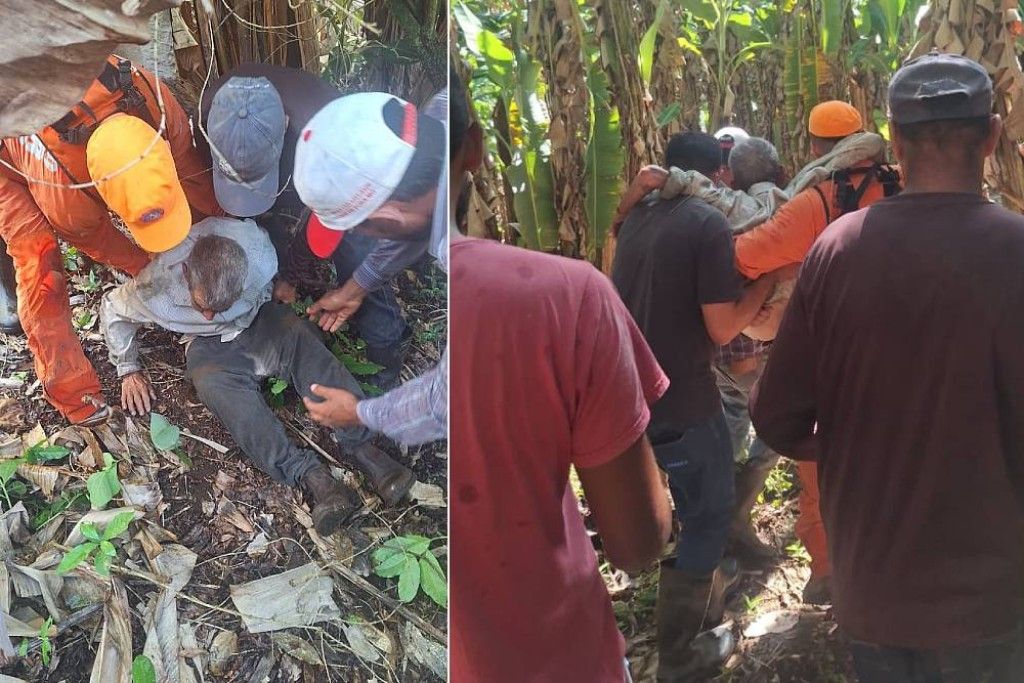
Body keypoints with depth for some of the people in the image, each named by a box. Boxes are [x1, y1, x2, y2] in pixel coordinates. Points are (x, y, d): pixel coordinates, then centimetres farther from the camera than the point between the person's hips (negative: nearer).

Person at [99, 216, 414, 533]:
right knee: (214, 384, -33)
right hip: (210, 345, 0)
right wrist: (129, 370, -5)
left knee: (301, 338, -32)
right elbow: (112, 309, -5)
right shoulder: (156, 287, -28)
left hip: (258, 319, 1)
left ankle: (364, 448, -39)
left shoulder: (260, 255, -30)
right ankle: (309, 474, -44)